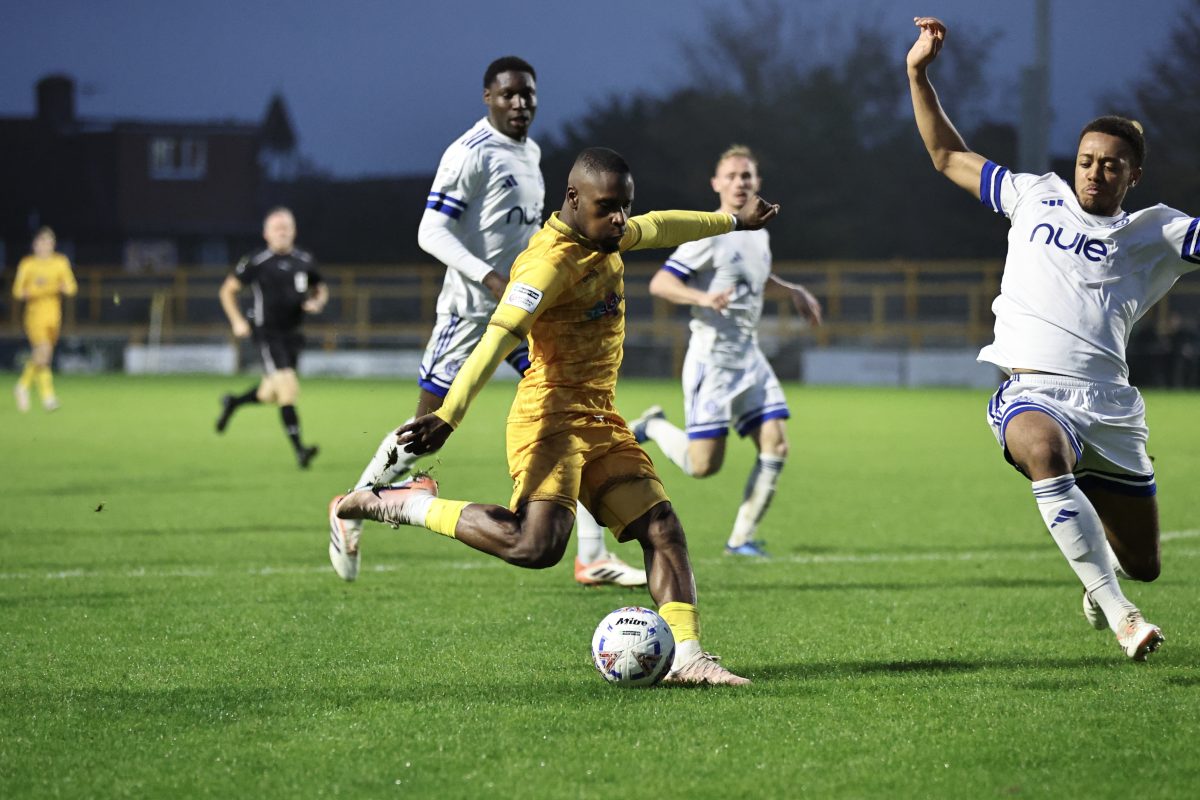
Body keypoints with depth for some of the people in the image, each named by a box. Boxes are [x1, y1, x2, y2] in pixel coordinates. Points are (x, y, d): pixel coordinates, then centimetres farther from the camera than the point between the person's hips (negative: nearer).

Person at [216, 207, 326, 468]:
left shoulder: (304, 262, 7)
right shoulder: (256, 262, -6)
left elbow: (321, 289, 22)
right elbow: (228, 290, 4)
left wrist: (317, 303, -1)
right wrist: (237, 321, -6)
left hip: (292, 335, 6)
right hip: (268, 334, -6)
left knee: (271, 395, 14)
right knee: (288, 387, -19)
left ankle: (232, 402, 45)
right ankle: (299, 449, -20)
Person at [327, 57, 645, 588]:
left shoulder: (530, 152, 13)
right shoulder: (470, 154, -13)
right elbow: (431, 233, -19)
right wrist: (490, 278, -28)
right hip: (470, 309, -7)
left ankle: (593, 558, -3)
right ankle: (350, 513, 21)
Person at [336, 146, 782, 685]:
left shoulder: (607, 236, 12)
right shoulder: (550, 262, -18)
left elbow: (661, 227, 35)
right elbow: (496, 340, -30)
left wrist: (733, 222, 49)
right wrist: (447, 417, -42)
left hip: (601, 419, 9)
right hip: (552, 418, -9)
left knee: (663, 530, 0)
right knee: (536, 546, -25)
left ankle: (686, 656, 2)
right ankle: (408, 504, -10)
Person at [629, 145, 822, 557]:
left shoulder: (758, 233, 12)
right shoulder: (710, 234, -13)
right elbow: (659, 283, -19)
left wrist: (791, 290, 25)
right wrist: (703, 297, -35)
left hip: (749, 356, 7)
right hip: (711, 356, -7)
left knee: (775, 447, -6)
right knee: (704, 465, -9)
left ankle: (741, 537, 4)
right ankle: (653, 427, 21)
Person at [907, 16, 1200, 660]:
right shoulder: (1037, 197, 15)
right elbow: (949, 157, 24)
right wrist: (919, 75, 19)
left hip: (1110, 405, 2)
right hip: (1033, 392, -2)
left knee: (1142, 563, 9)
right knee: (1044, 451, -41)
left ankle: (1097, 568, 50)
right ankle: (1116, 611, -40)